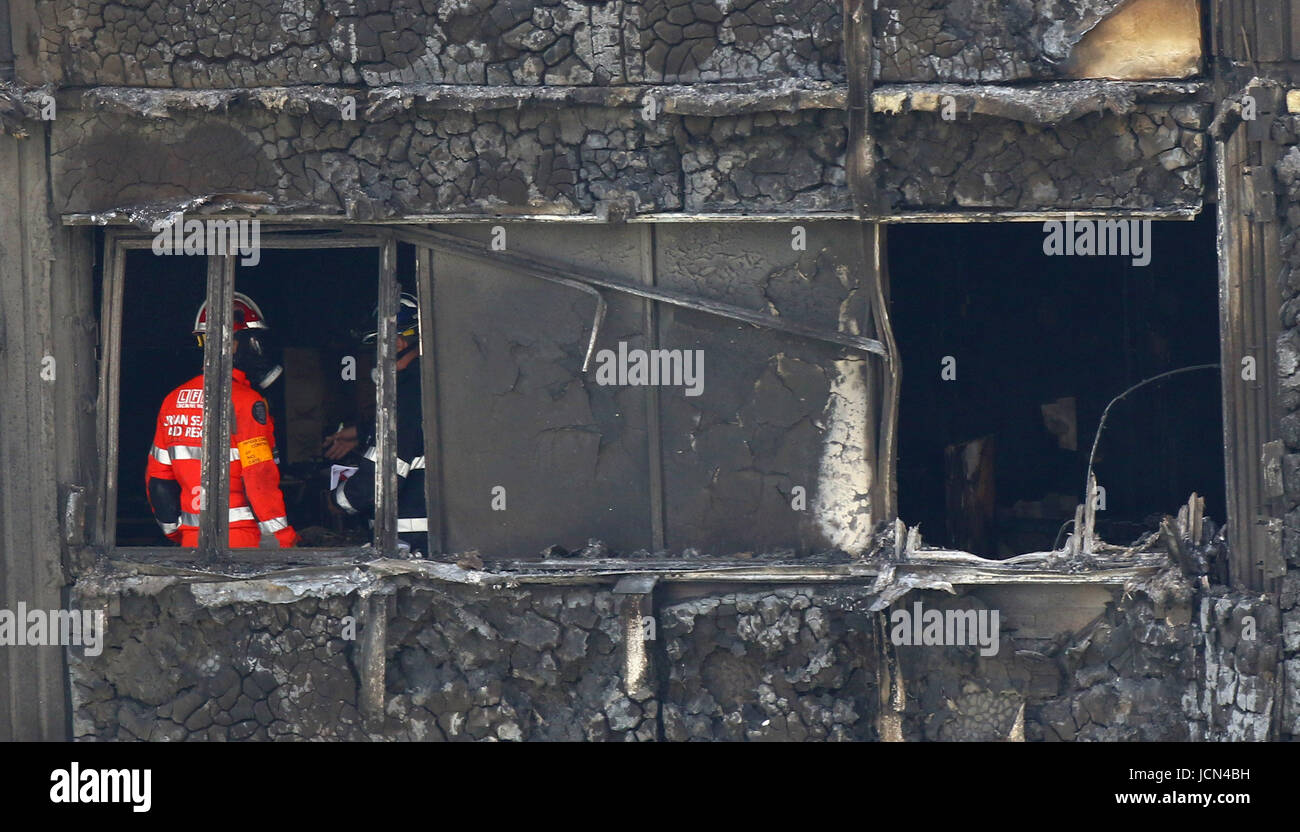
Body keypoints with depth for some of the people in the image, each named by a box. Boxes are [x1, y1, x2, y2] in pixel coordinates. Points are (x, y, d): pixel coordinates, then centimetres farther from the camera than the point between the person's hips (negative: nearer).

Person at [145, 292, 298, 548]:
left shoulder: (174, 400, 11)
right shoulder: (245, 401, -11)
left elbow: (157, 476, 15)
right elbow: (260, 477, -16)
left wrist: (174, 528, 25)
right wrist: (282, 537, -10)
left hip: (192, 540, 7)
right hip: (240, 540, -7)